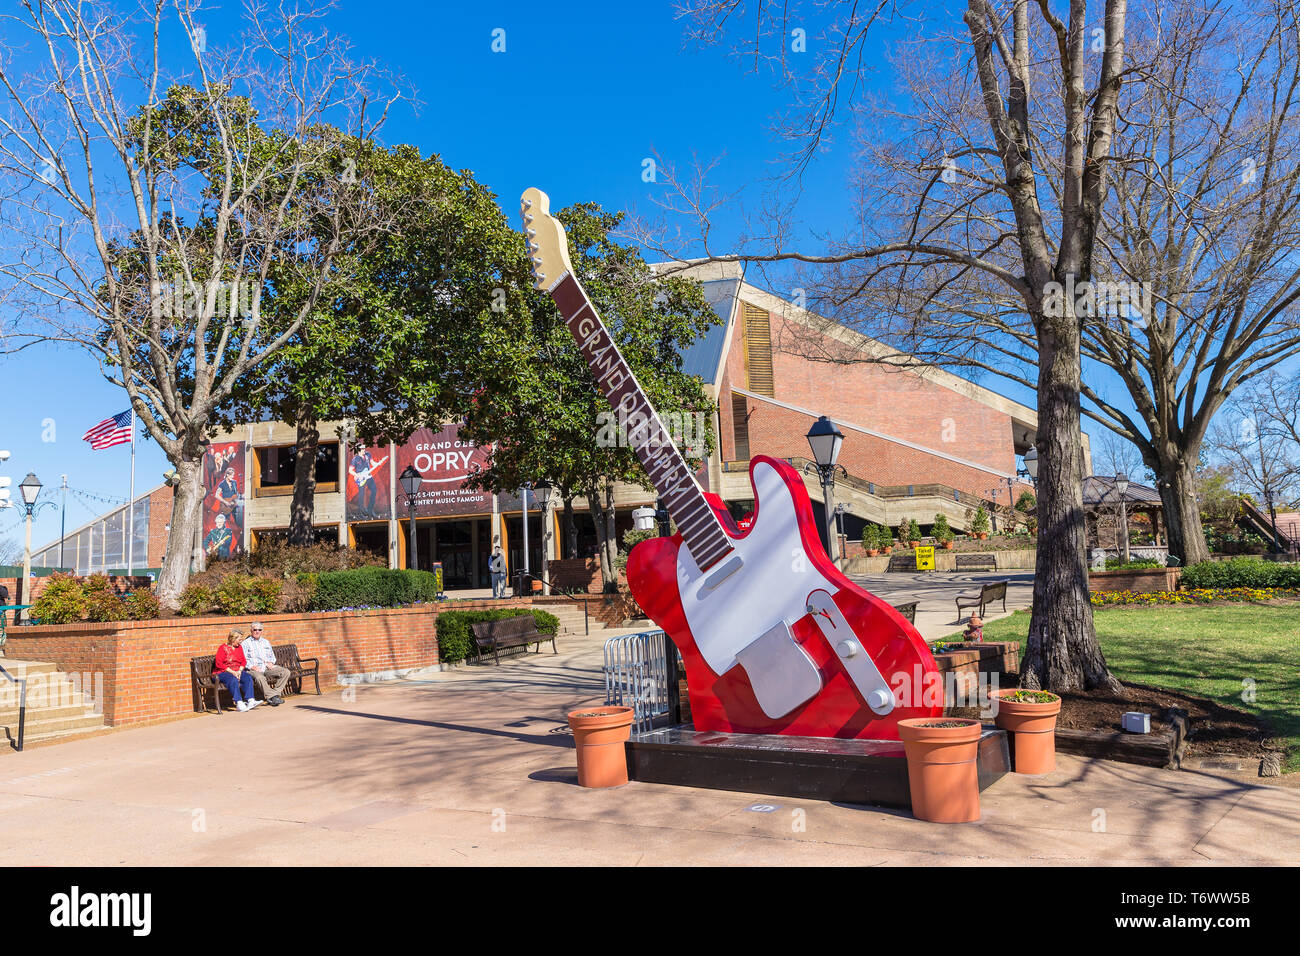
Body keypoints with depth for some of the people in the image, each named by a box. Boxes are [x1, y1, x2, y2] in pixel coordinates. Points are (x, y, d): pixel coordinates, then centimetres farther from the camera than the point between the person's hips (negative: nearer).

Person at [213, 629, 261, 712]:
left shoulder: (239, 647, 16)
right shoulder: (223, 648, -3)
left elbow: (243, 661, 13)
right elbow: (219, 664, -12)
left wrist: (239, 671, -8)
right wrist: (232, 672, -19)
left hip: (237, 672, 6)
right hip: (222, 673, -6)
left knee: (248, 677, -23)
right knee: (233, 679, -36)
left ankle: (250, 700, -35)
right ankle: (239, 703, -44)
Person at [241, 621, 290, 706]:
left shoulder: (266, 642, 26)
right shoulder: (246, 643, 9)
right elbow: (243, 660, -1)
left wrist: (270, 662, 3)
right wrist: (252, 666, -17)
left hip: (267, 667, 5)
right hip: (254, 669, -5)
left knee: (286, 672, -19)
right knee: (259, 677, -41)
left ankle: (269, 695, -24)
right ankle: (272, 697, -37)